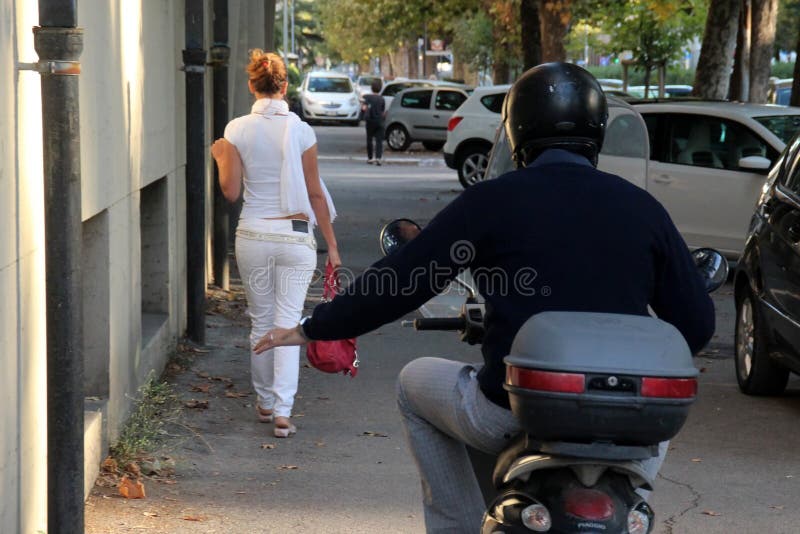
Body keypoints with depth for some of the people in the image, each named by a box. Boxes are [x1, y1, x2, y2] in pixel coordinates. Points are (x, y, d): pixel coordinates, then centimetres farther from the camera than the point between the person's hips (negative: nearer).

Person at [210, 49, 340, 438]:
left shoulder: (238, 130, -4)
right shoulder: (300, 130, -6)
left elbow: (231, 191, -2)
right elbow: (314, 193, -2)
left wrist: (220, 158, 16)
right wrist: (331, 244, 5)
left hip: (253, 235, 1)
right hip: (295, 235, -1)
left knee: (261, 322, 15)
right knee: (288, 322, 1)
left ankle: (265, 402, 28)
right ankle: (283, 412, -7)